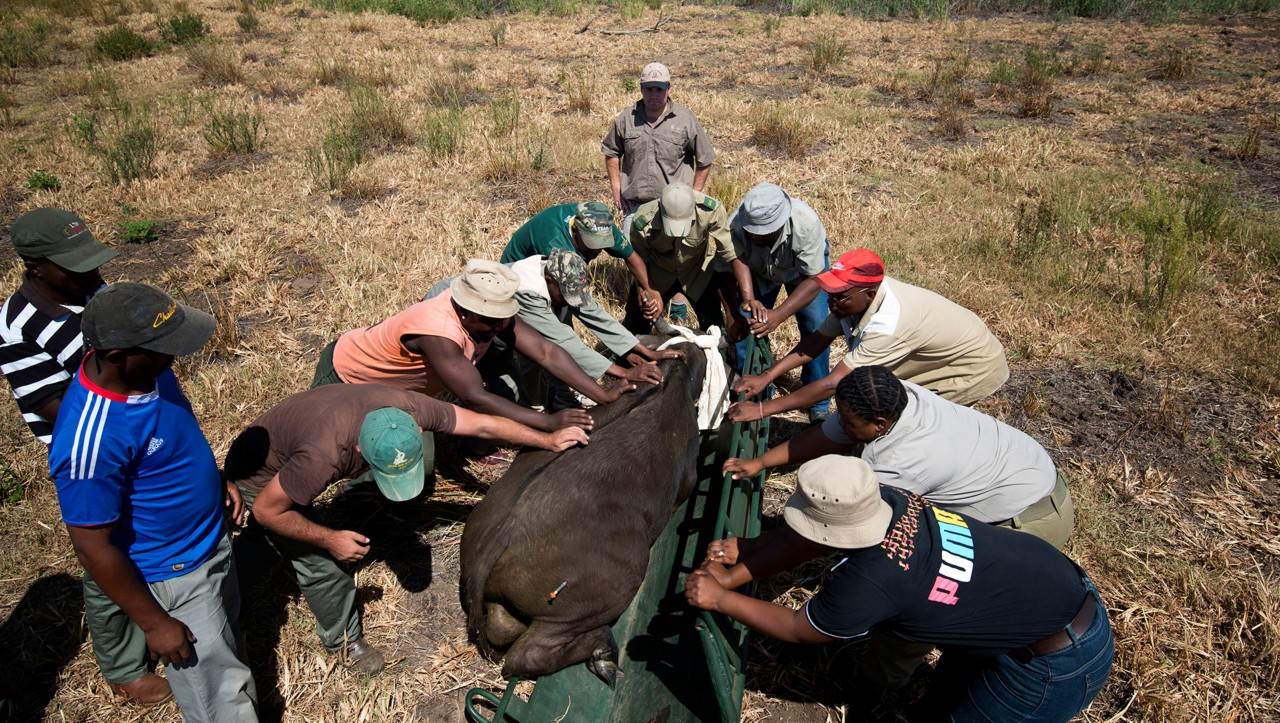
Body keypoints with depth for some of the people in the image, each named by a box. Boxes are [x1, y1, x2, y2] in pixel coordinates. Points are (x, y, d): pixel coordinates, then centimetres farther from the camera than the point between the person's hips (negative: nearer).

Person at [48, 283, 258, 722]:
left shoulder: (147, 370, -12)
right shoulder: (90, 439, -35)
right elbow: (93, 549, -25)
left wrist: (215, 479, 12)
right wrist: (154, 623, -16)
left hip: (212, 541, 8)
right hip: (173, 579, -7)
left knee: (230, 650, 30)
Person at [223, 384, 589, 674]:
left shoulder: (408, 408, -31)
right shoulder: (323, 458, -46)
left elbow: (483, 424, -20)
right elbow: (266, 510, -29)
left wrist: (549, 440, -15)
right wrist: (330, 539, -23)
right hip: (261, 481, -5)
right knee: (321, 563, -3)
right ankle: (343, 640, 20)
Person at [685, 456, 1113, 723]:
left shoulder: (869, 582, -33)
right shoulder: (884, 500, -14)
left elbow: (797, 630, -15)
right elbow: (809, 540, -2)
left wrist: (719, 599, -8)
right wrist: (733, 574, -5)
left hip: (1058, 662, -7)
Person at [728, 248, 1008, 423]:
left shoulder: (887, 326, -40)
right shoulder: (856, 295, -17)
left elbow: (832, 384, -40)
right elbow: (817, 340, -10)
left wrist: (762, 409, -38)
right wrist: (766, 377, -19)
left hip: (977, 368, -8)